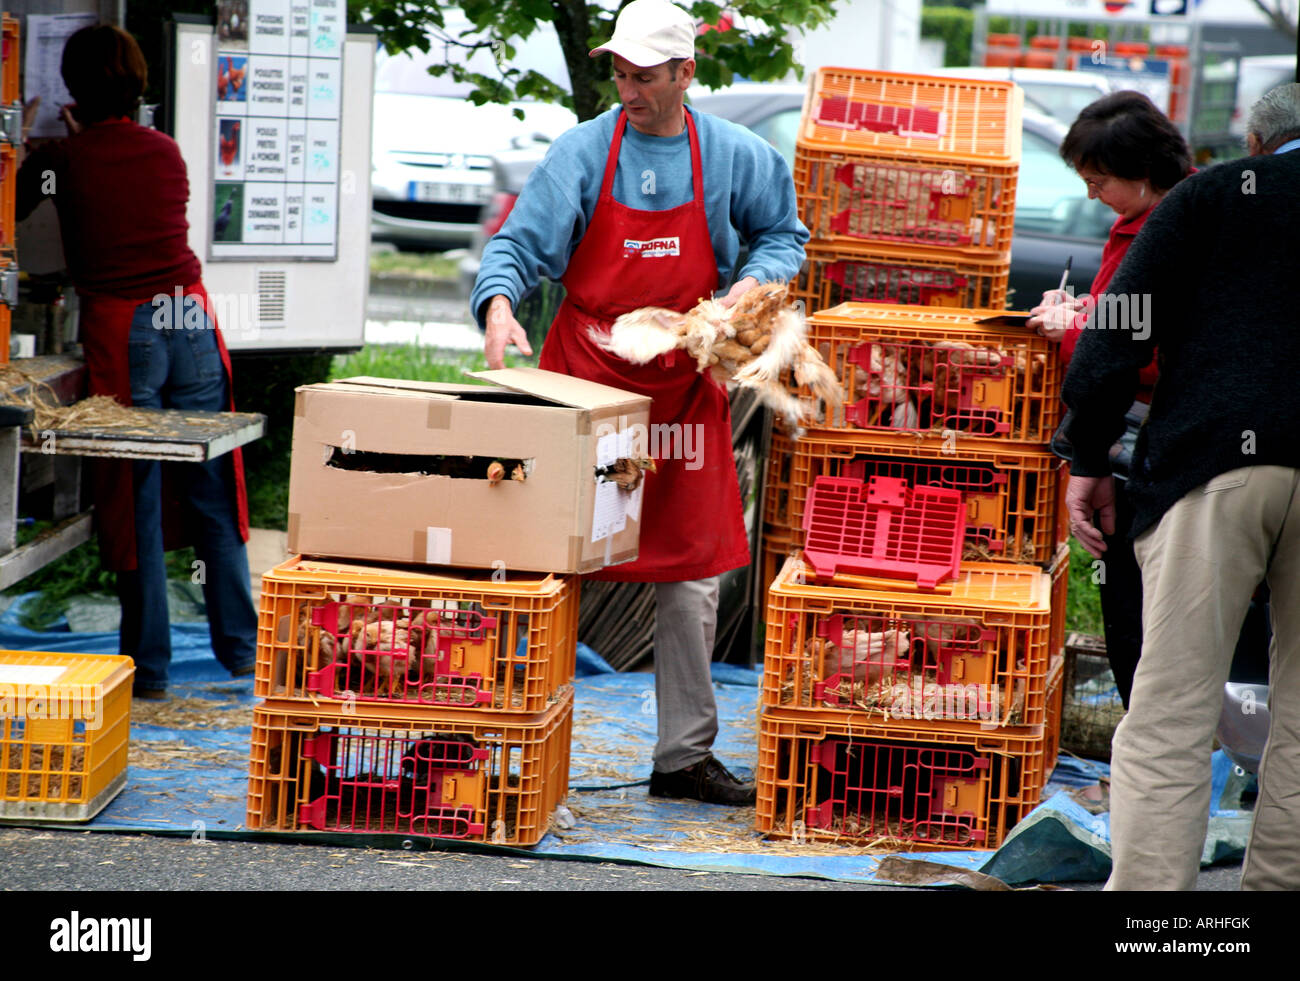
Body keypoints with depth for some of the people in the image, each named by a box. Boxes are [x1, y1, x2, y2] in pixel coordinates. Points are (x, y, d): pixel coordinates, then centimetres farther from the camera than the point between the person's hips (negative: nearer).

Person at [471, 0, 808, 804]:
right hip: (584, 378, -2)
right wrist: (498, 305, -29)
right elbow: (519, 245, -8)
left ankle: (685, 756, 14)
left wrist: (751, 284, -6)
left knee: (693, 577, 5)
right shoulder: (583, 152, -4)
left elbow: (785, 234, 15)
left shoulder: (732, 157, 2)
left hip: (682, 389, 2)